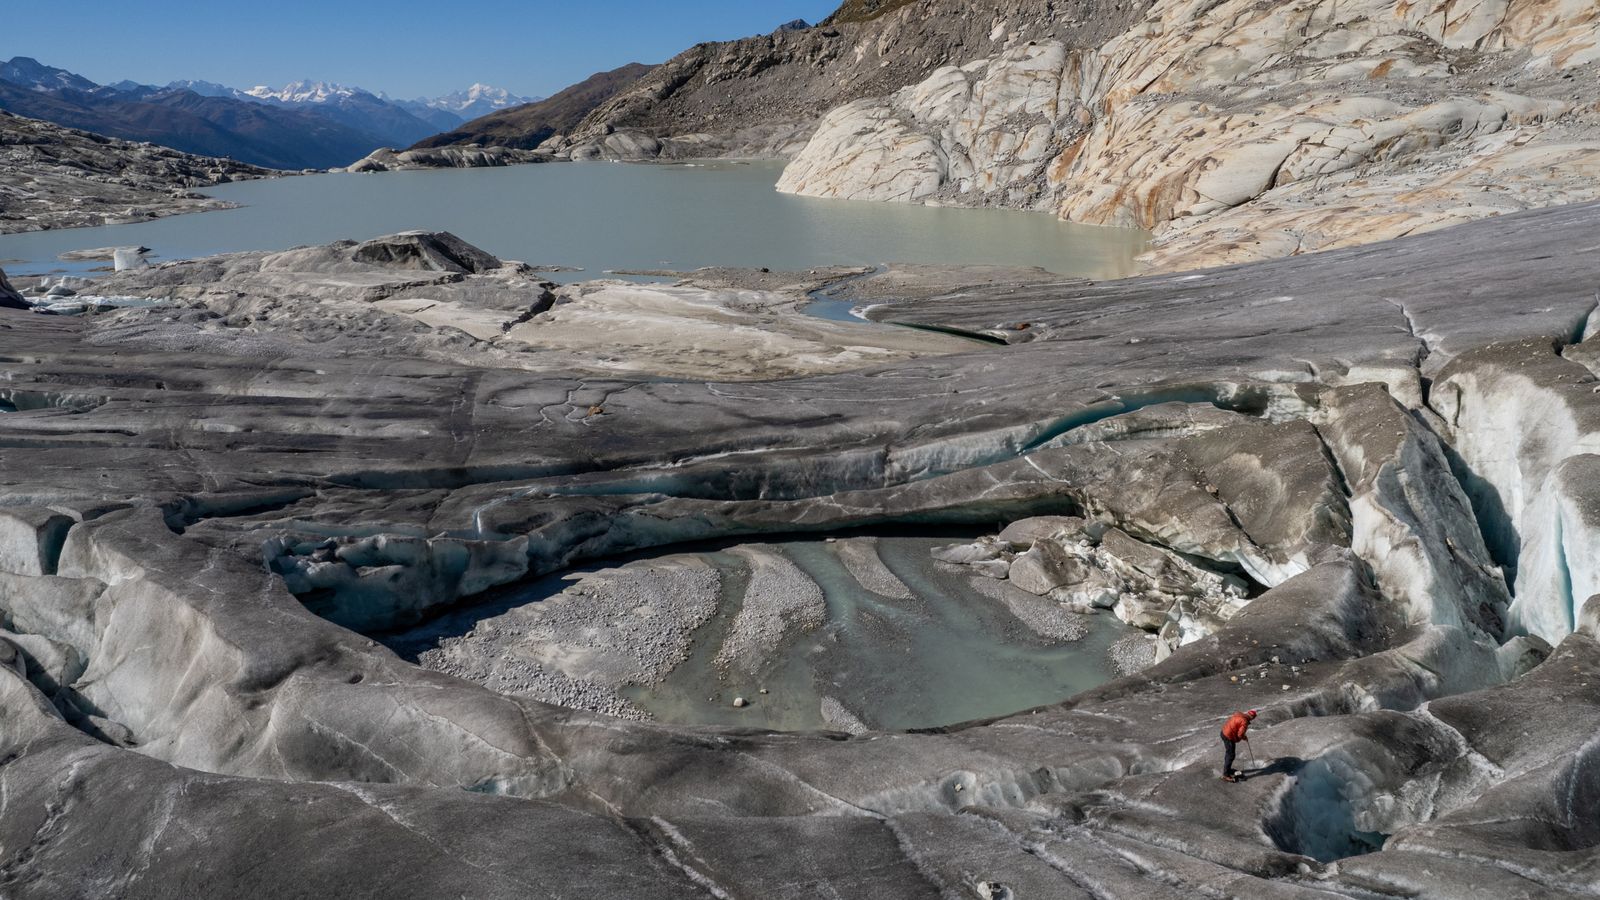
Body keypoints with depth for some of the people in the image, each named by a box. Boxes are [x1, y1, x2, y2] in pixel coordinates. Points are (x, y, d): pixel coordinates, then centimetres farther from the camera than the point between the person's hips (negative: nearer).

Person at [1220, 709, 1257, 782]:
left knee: (1228, 753, 26)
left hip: (1224, 732, 9)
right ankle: (1226, 775, 7)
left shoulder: (1239, 714, 4)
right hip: (1229, 737, -9)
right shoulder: (1244, 722, -22)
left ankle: (1227, 769, 42)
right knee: (1230, 756, 1)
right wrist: (1245, 738, 3)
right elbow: (1240, 735, -22)